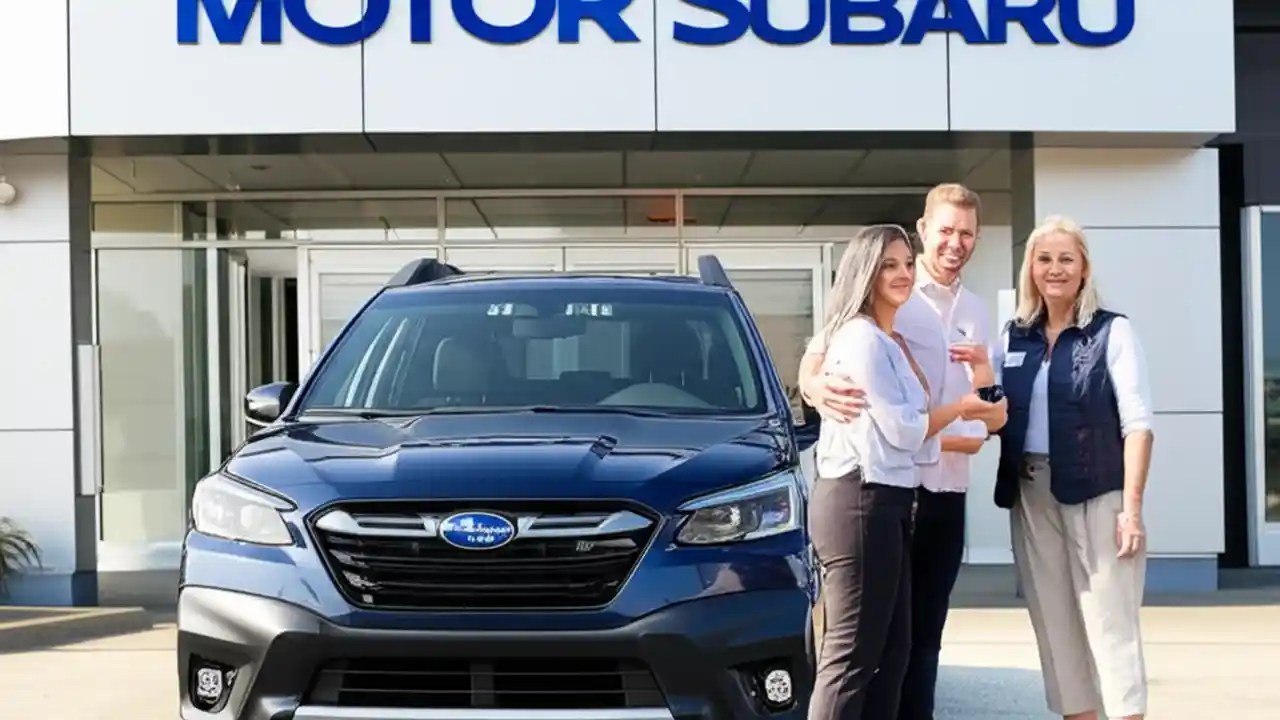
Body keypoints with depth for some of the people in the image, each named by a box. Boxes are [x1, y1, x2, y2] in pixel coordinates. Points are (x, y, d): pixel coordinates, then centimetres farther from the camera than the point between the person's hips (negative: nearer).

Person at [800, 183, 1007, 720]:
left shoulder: (975, 313, 13)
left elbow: (994, 419, 12)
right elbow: (816, 358, -12)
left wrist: (981, 366, -9)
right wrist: (818, 389, -35)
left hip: (947, 495, 6)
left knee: (923, 636, 12)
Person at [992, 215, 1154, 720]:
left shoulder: (1112, 332, -2)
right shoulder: (1014, 337, 11)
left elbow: (1137, 423, -8)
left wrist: (1132, 506, -15)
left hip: (1096, 493, -5)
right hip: (1031, 495, 5)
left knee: (1109, 621, -6)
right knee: (1054, 623, 8)